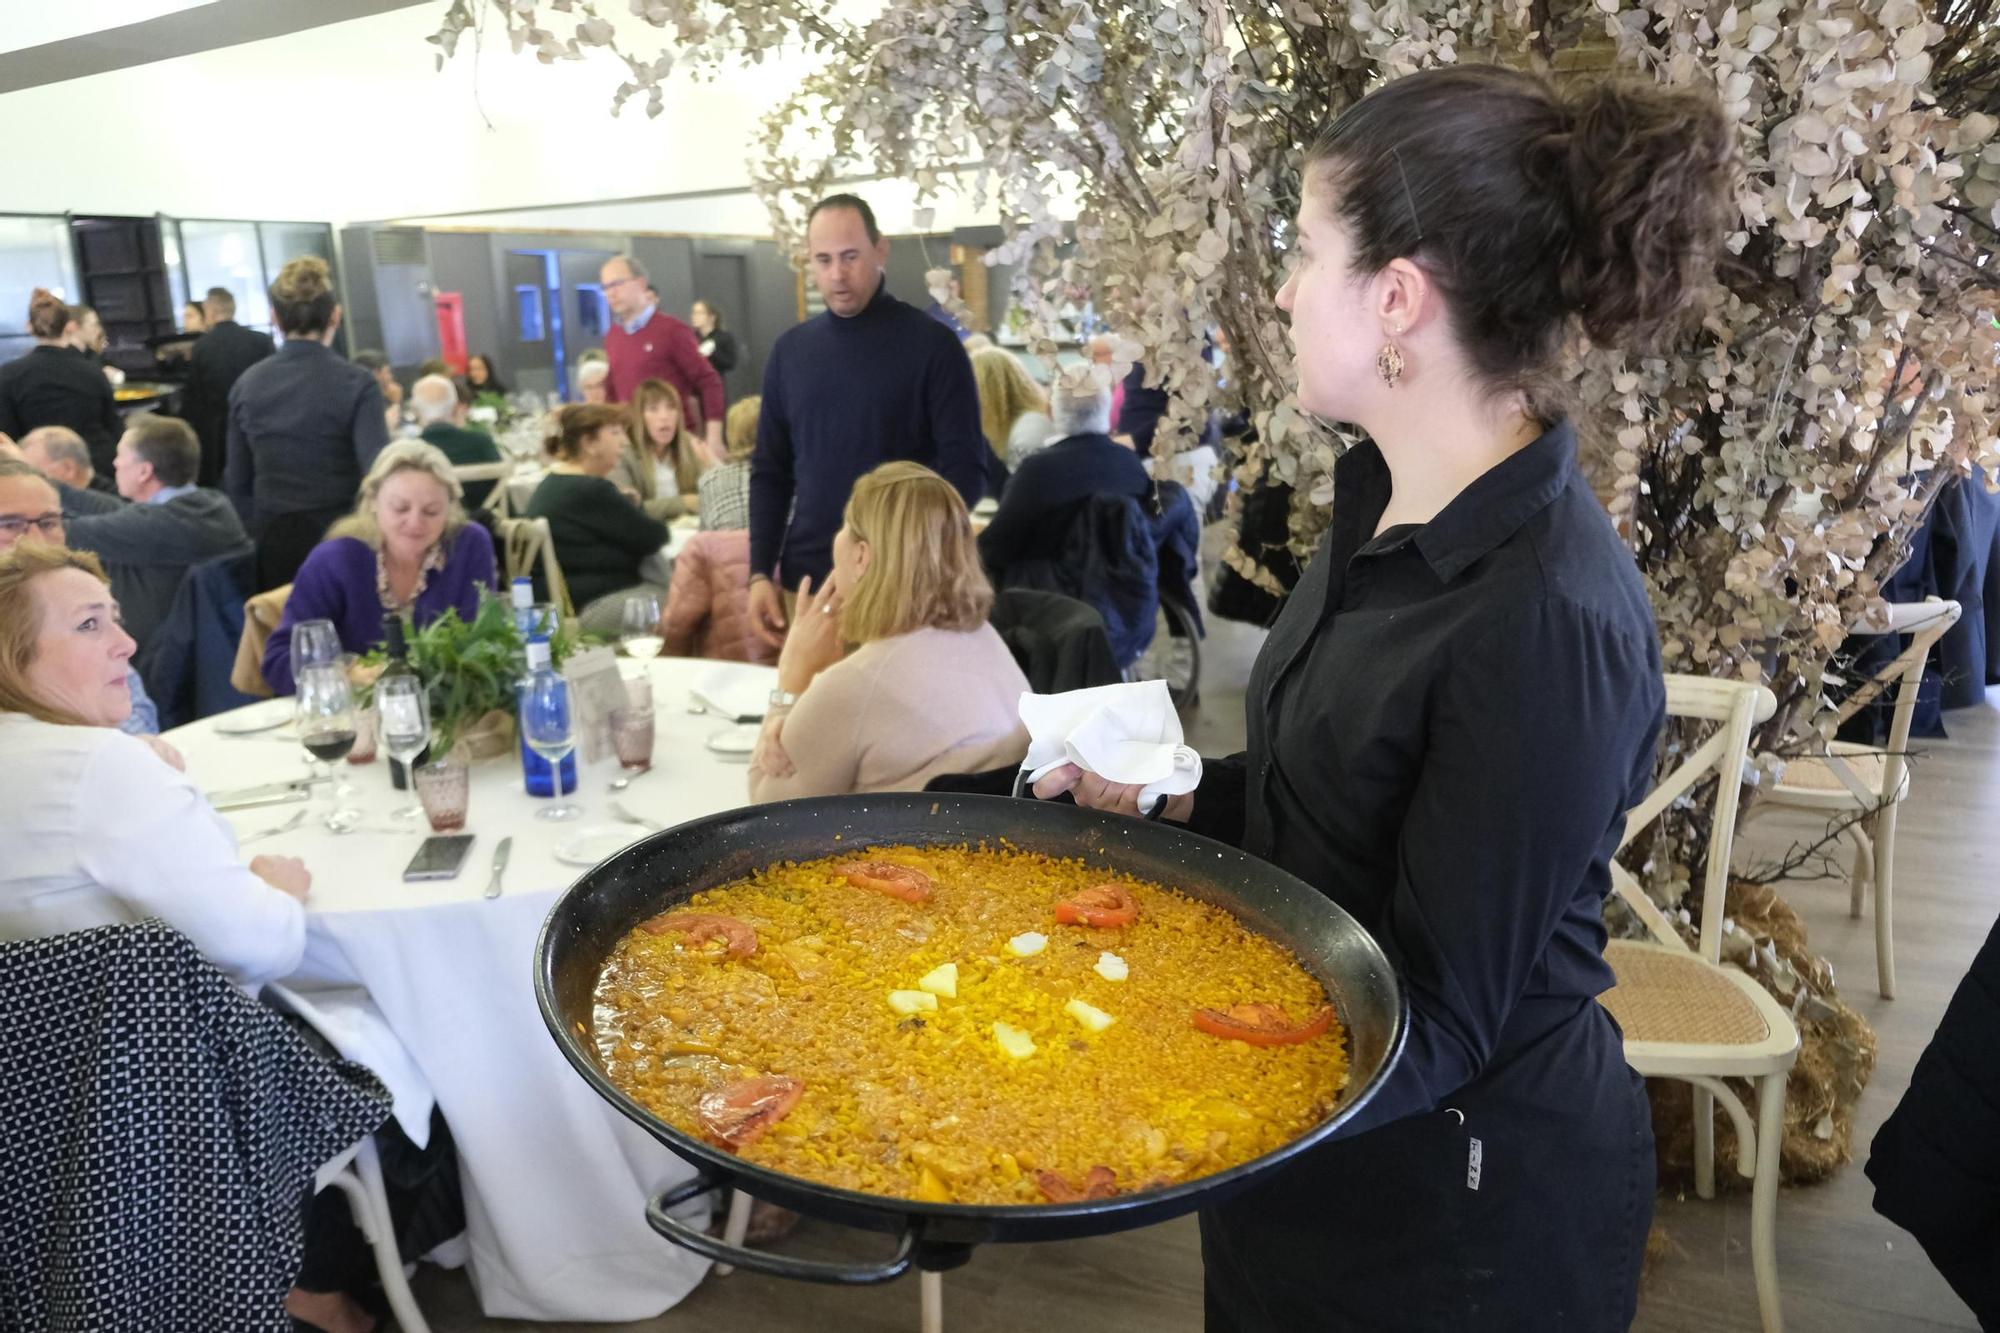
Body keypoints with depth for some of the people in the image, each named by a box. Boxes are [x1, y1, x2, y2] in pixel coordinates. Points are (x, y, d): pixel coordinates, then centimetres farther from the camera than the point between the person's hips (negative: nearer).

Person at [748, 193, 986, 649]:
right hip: (805, 583, 4)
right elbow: (770, 472, 12)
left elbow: (965, 468, -7)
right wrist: (760, 572, 2)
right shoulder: (790, 350, 8)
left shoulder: (931, 345, -5)